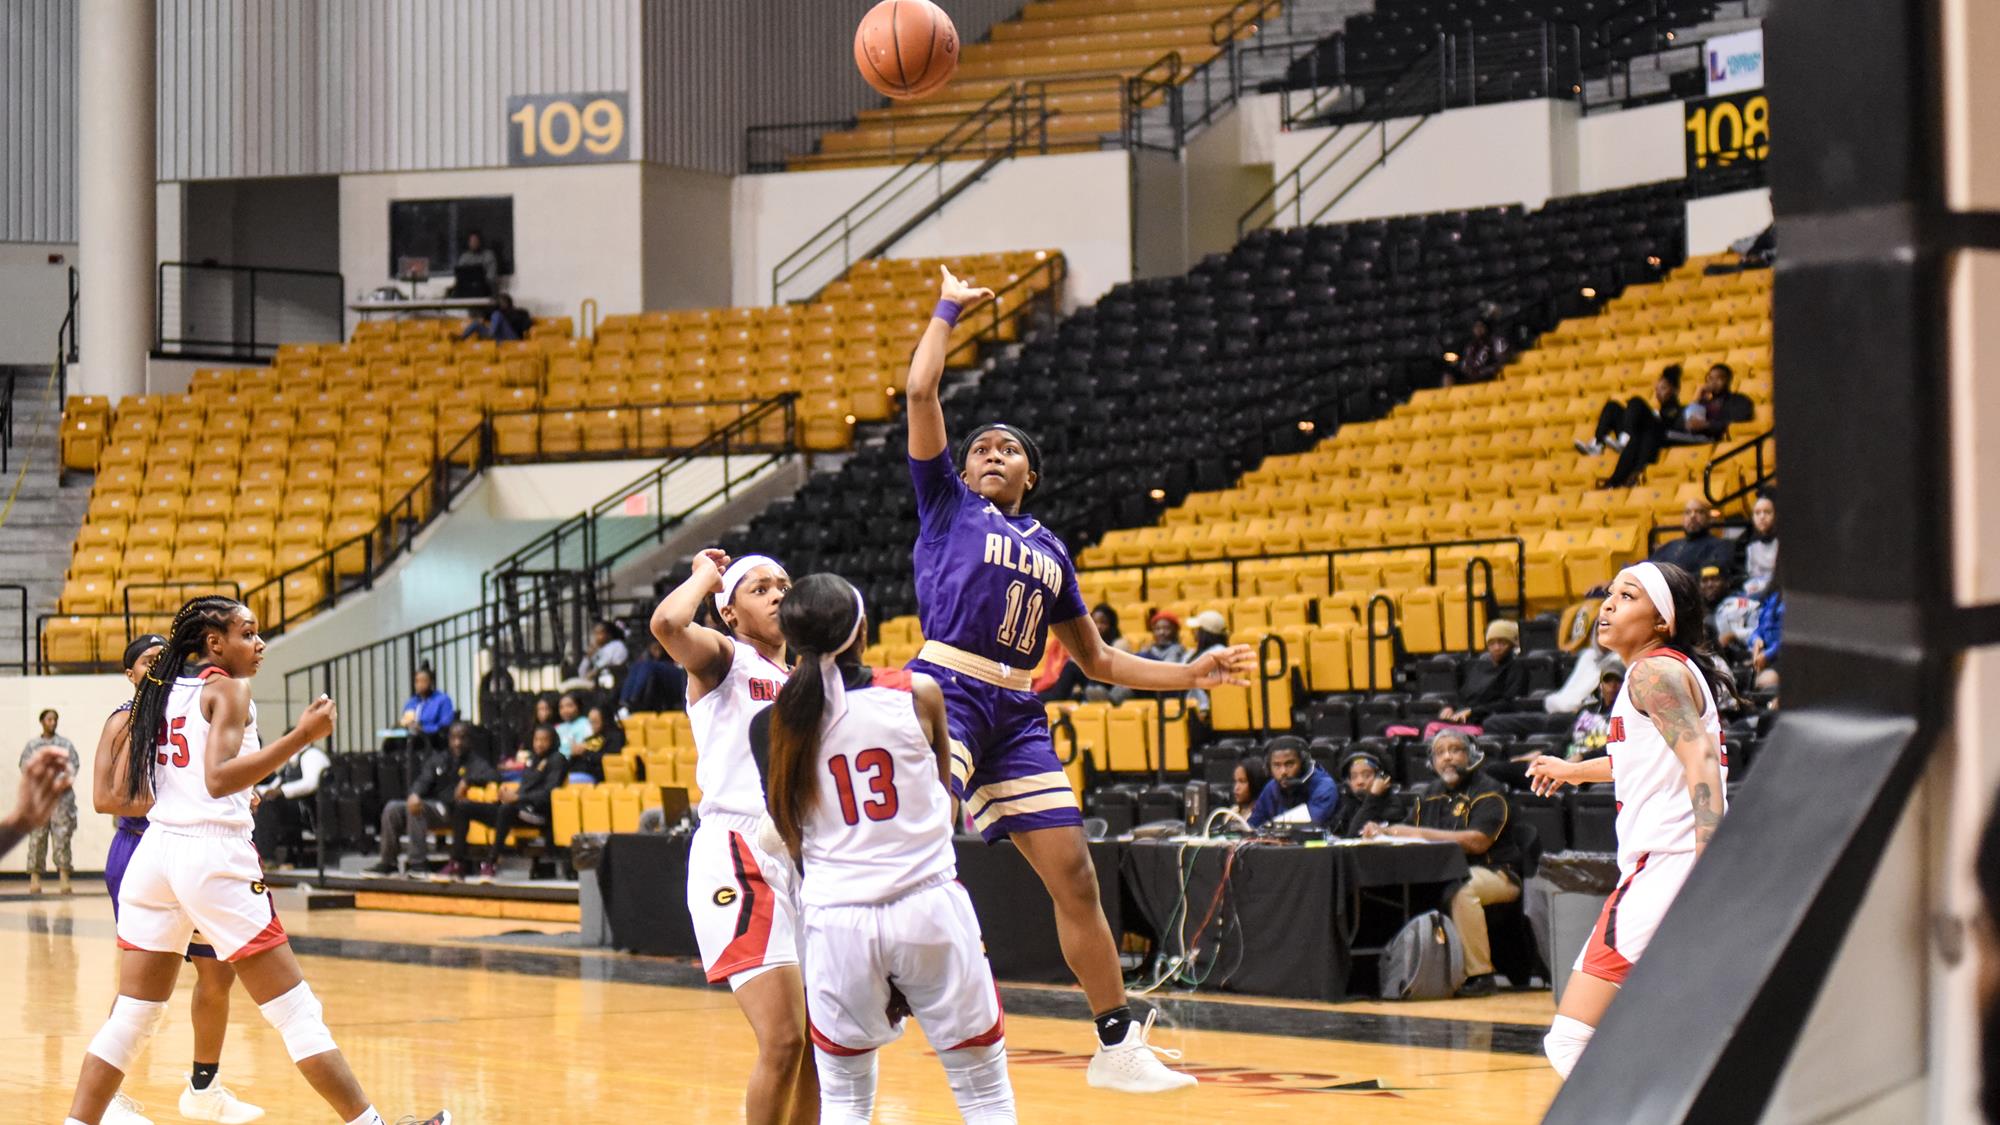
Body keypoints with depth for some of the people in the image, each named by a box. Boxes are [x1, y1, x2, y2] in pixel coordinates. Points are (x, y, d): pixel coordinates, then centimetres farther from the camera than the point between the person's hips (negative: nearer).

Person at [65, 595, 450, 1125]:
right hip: (213, 854, -7)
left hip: (155, 849, 7)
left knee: (132, 1016, 12)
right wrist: (300, 737, -20)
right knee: (297, 1012, -2)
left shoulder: (156, 692, 15)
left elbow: (123, 791, 15)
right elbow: (218, 779, -19)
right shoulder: (227, 688, -4)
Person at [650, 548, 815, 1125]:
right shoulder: (722, 658, 2)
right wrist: (707, 573, -3)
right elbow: (667, 622, -21)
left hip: (801, 857, 7)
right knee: (783, 1042, -16)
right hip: (739, 856, -7)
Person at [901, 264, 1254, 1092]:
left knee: (1074, 876, 5)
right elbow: (920, 392, 1)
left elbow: (1098, 661, 26)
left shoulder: (1049, 549, 23)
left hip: (1017, 715, 5)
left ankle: (1118, 1047, 13)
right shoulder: (947, 503, 11)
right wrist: (948, 310, 11)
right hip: (945, 691, -5)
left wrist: (1191, 675, 17)